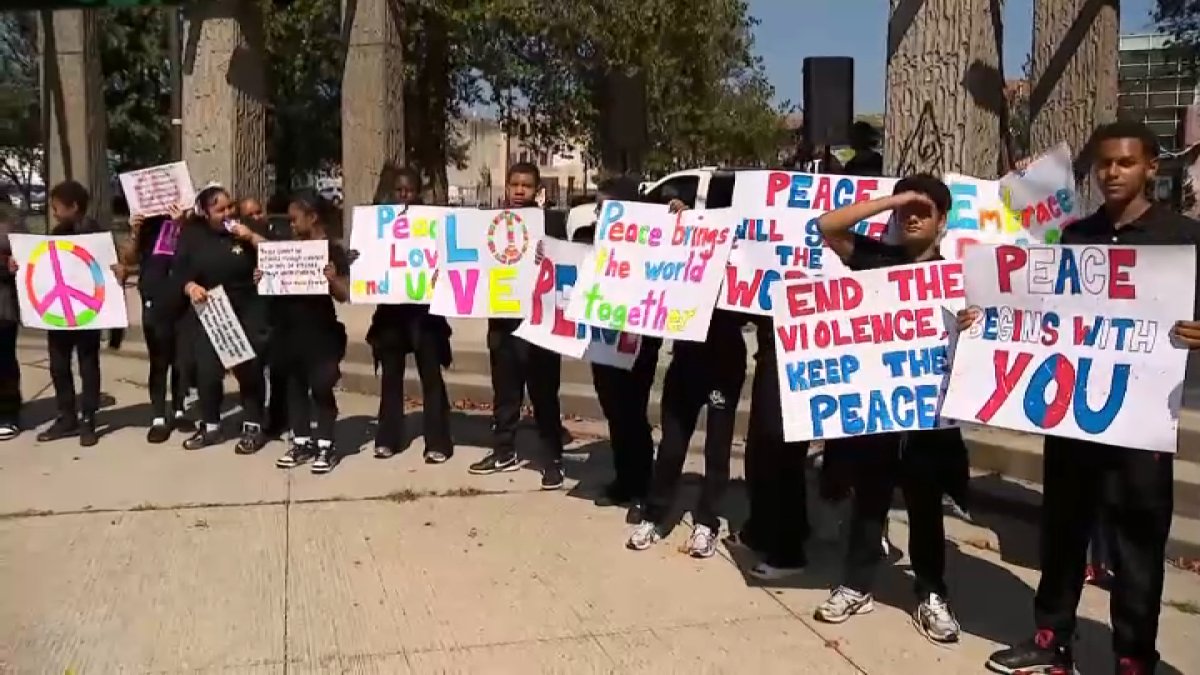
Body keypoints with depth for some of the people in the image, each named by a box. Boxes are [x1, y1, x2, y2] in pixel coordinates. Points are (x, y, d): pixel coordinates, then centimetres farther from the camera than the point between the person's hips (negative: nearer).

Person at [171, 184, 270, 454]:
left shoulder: (245, 229, 0)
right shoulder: (193, 235, 2)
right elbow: (179, 272, 0)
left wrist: (251, 237, -19)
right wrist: (190, 287, -20)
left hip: (247, 311, -2)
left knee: (249, 368, -1)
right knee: (207, 370, 3)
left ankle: (253, 427, 9)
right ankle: (210, 426, 19)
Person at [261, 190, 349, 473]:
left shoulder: (333, 251, -7)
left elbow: (344, 296, -10)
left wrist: (333, 280, -29)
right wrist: (263, 278, -2)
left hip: (320, 331, -6)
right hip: (289, 330, 6)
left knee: (321, 387, -2)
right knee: (294, 385, 11)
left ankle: (325, 445, 8)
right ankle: (301, 442, 21)